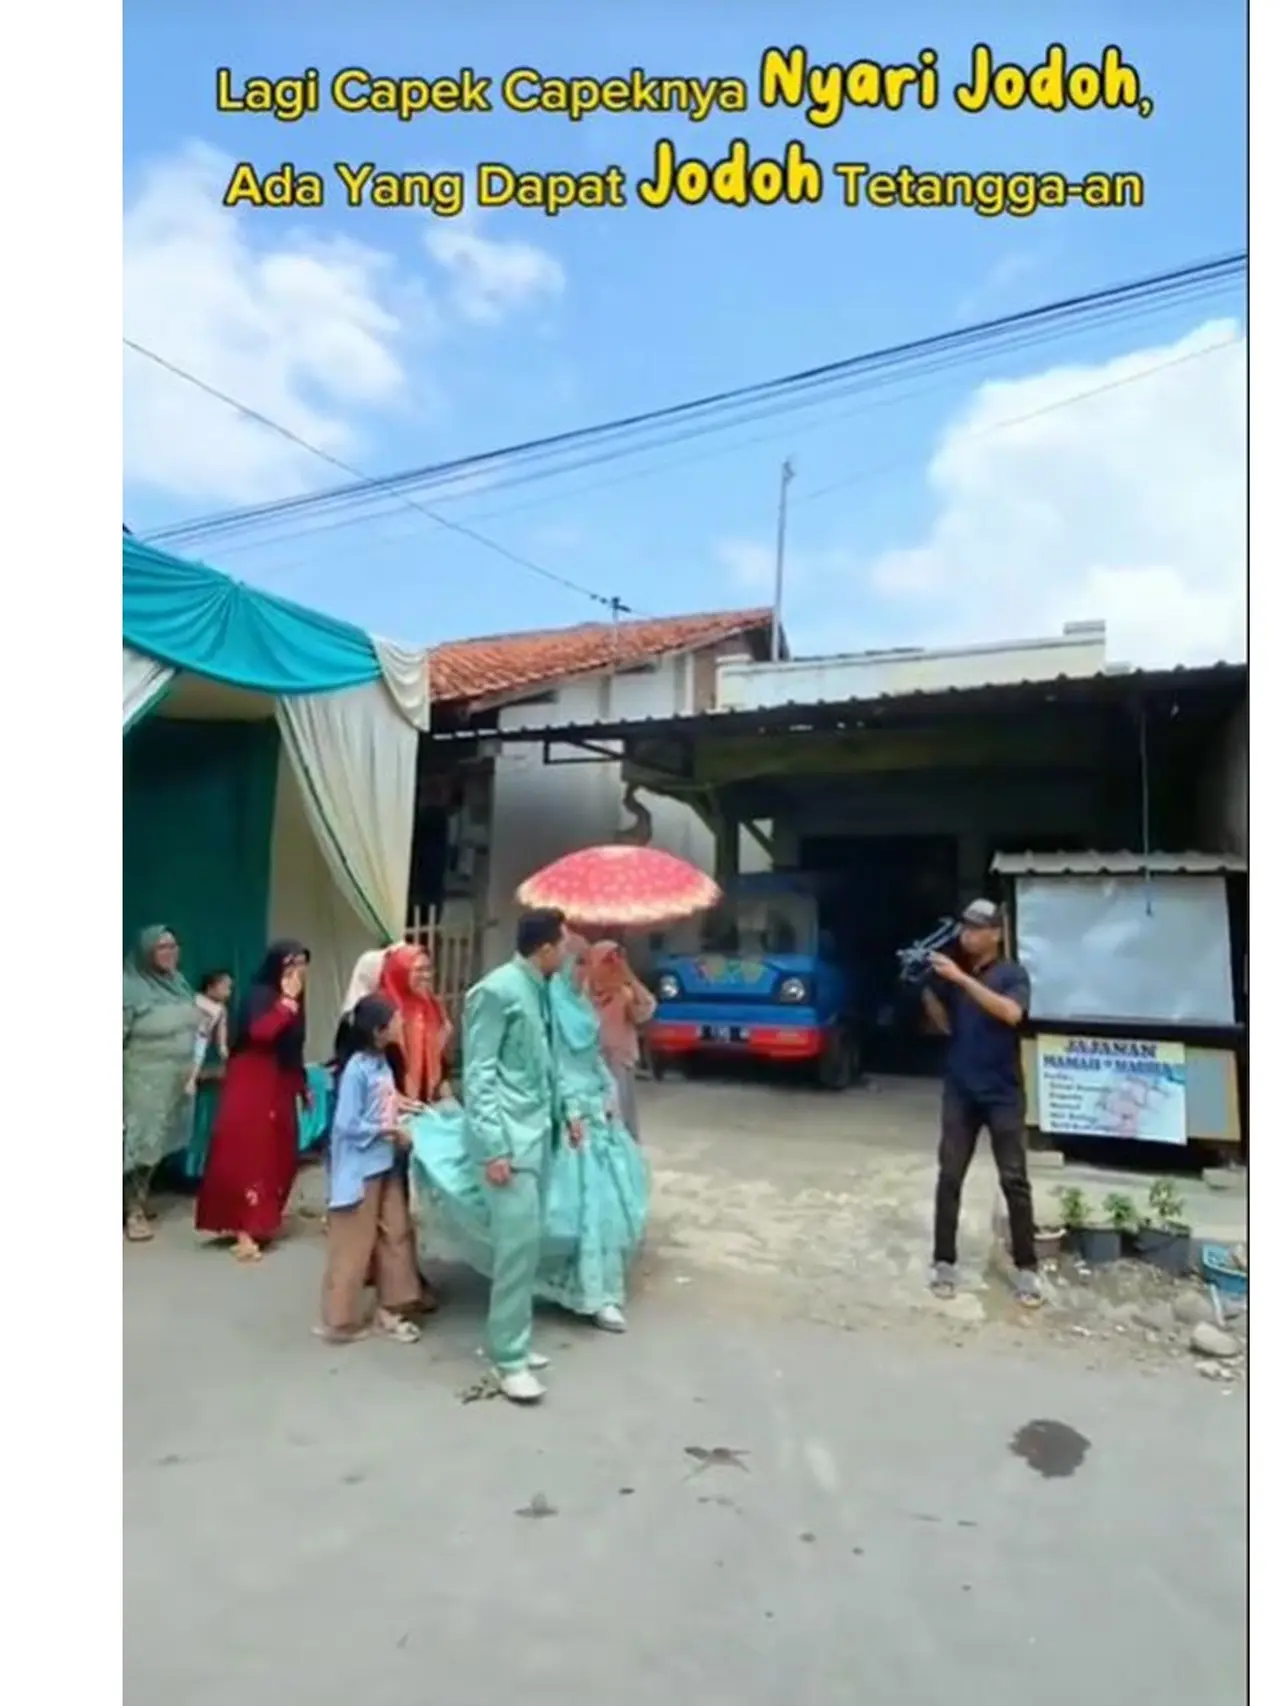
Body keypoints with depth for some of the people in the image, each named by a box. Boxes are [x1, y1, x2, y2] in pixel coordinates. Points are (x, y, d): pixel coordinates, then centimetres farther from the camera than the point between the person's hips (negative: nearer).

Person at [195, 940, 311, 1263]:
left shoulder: (294, 1000, 11)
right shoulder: (259, 994, -12)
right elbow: (260, 1031, -30)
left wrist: (303, 1083, 17)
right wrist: (287, 1001, -24)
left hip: (280, 1085, 8)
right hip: (252, 1083, -8)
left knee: (279, 1154, 9)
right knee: (248, 1152, -7)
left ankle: (261, 1220, 24)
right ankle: (244, 1230, -6)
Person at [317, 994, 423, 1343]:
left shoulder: (382, 1061, 3)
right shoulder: (357, 1068, -21)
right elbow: (347, 1125, -22)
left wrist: (402, 1112, -4)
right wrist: (391, 1131, -16)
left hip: (385, 1164, 8)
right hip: (360, 1169, -8)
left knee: (396, 1235, 14)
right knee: (353, 1246, 6)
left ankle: (388, 1311, 28)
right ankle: (340, 1321, 23)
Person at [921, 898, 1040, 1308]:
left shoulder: (1012, 974, -5)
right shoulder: (953, 973, 6)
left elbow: (1011, 1013, -25)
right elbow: (944, 1025, 7)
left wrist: (961, 978, -28)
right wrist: (926, 987, -8)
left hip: (1002, 1094, -3)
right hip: (960, 1092, 3)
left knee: (1014, 1181, 1)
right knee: (949, 1178, 3)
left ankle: (1026, 1269, 12)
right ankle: (944, 1262, 12)